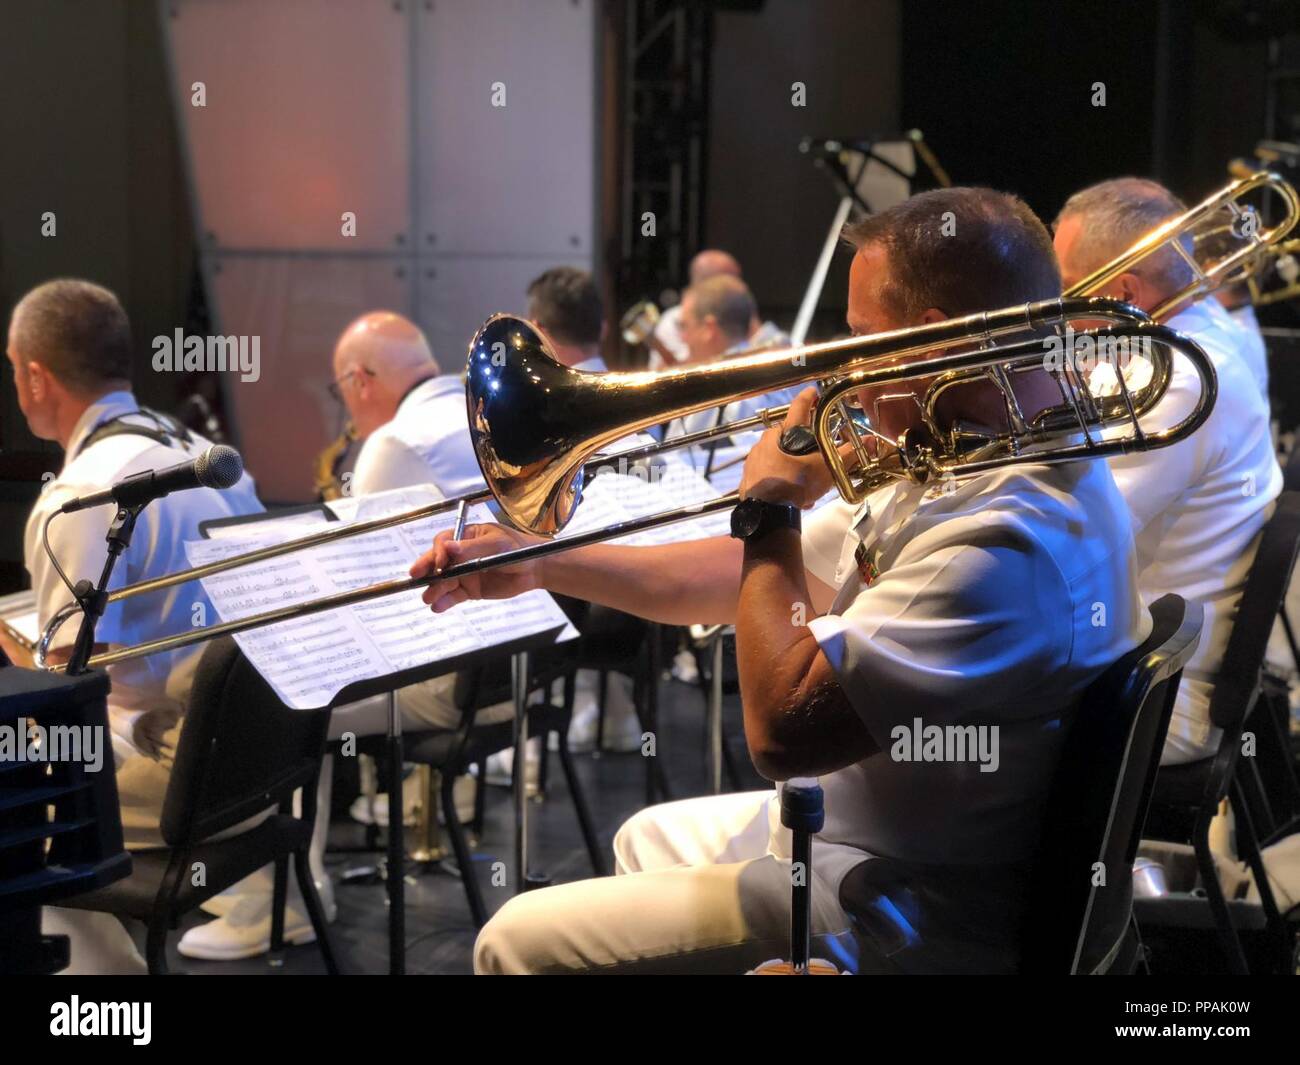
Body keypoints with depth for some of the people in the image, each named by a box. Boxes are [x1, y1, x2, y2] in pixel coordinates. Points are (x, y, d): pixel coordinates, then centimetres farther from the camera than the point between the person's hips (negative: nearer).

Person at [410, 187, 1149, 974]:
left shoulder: (1010, 535, -31)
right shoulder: (957, 468, 3)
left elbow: (783, 728, -32)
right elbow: (754, 572, 11)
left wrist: (770, 509, -18)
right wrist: (535, 566, 9)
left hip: (899, 922, -10)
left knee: (518, 942, -5)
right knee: (648, 842, 31)